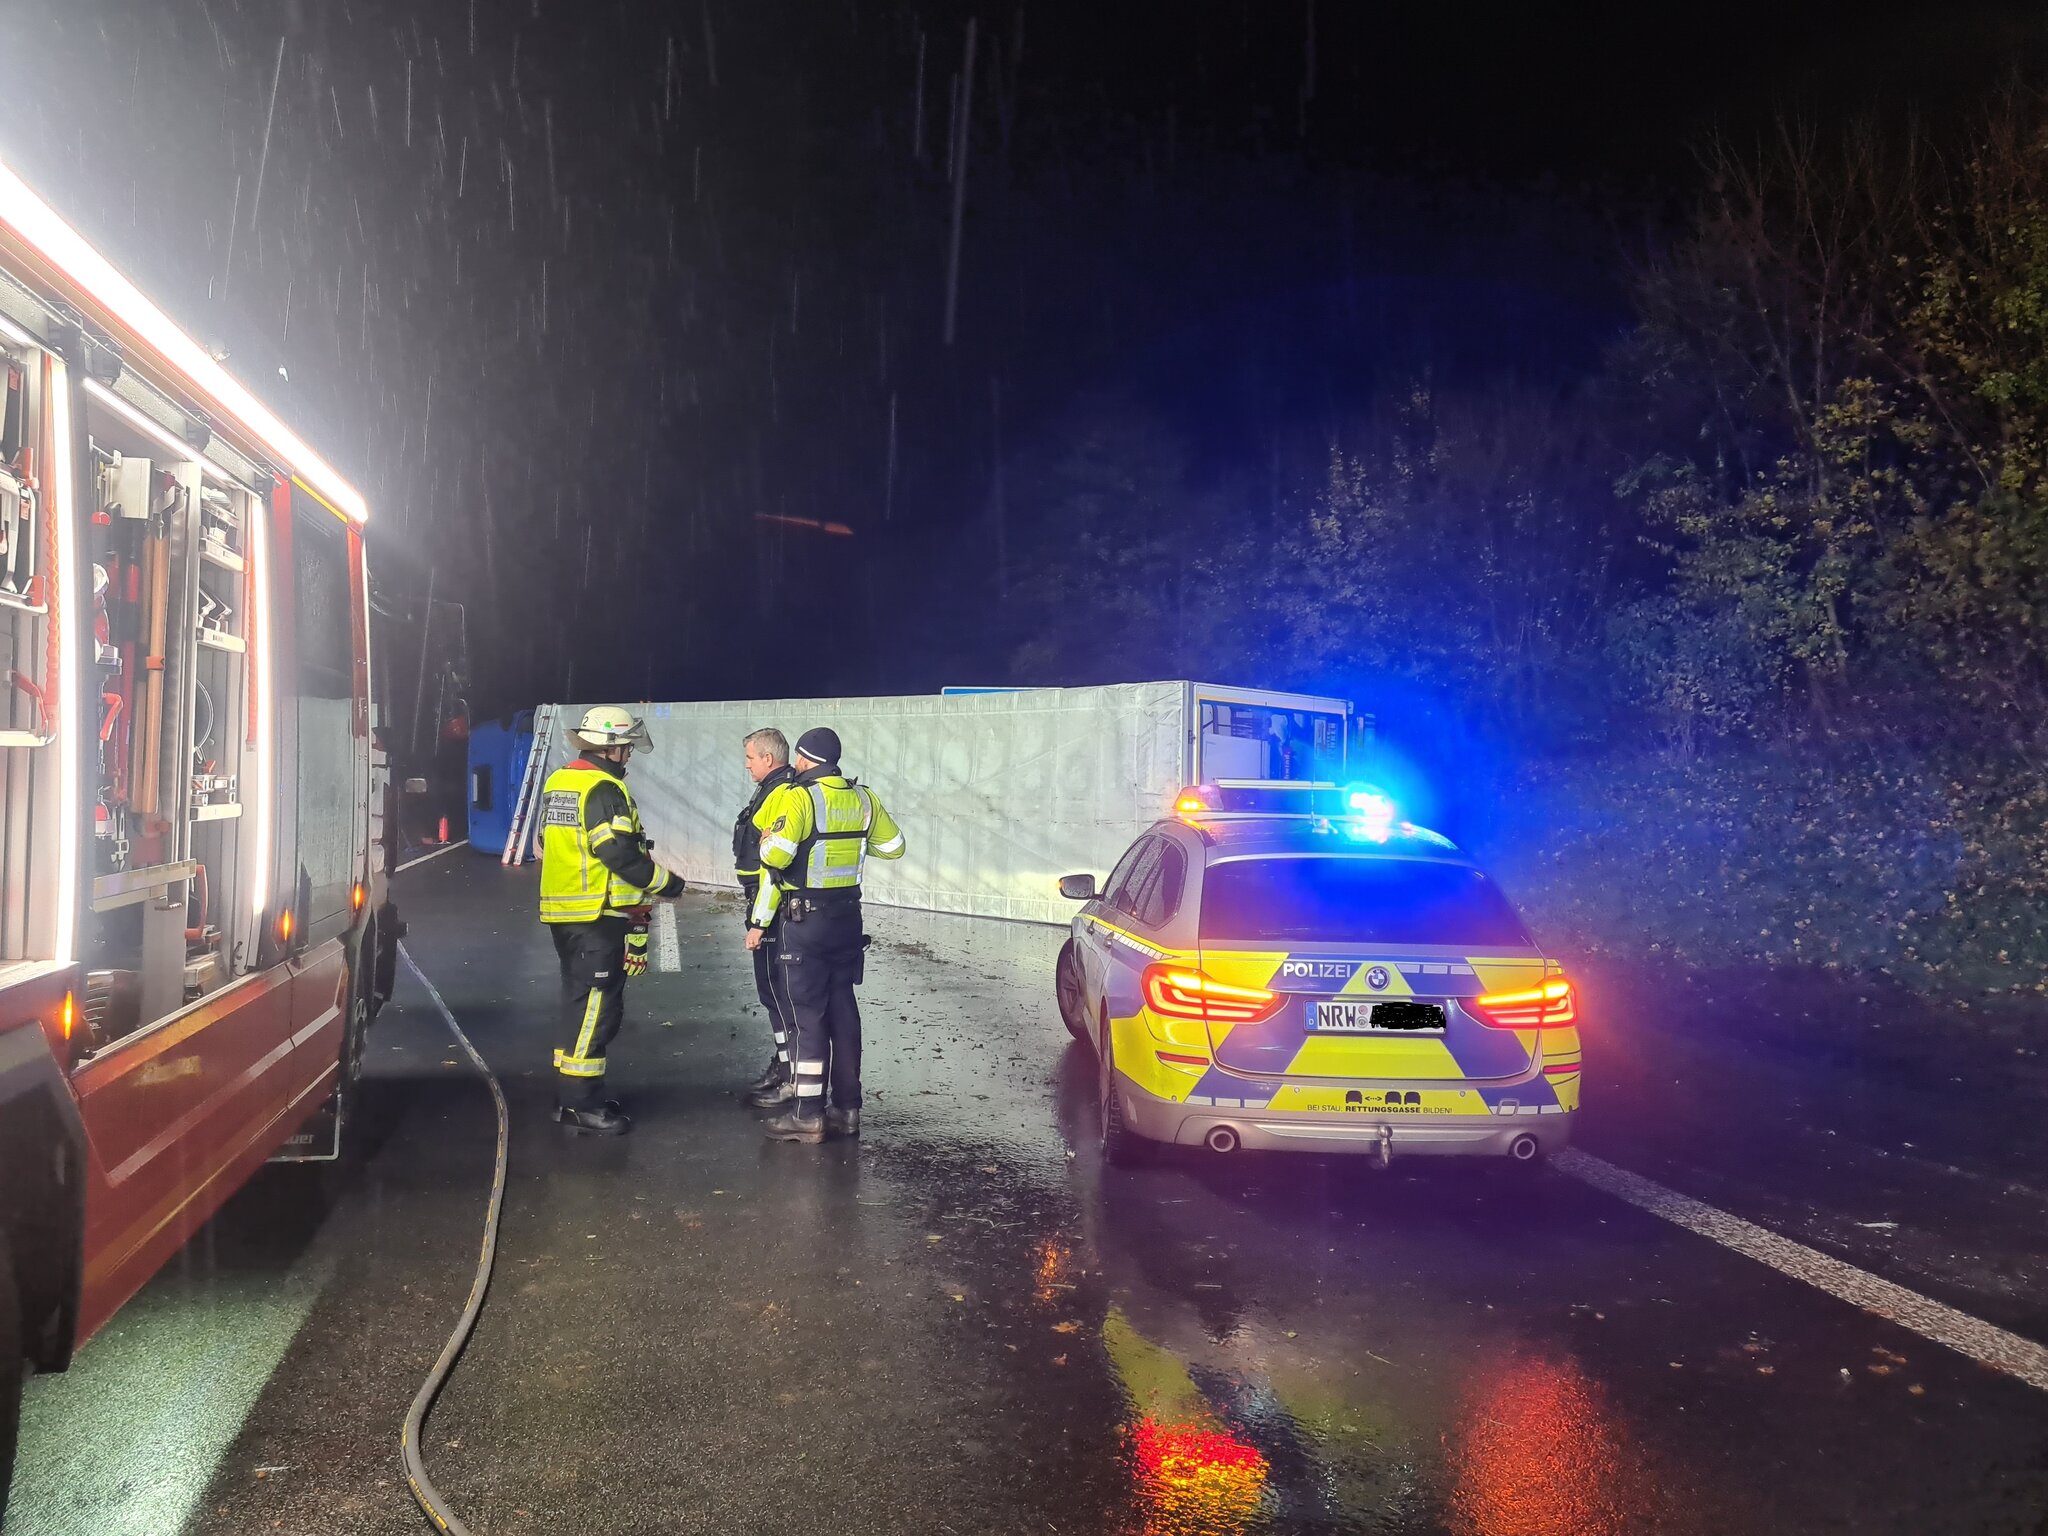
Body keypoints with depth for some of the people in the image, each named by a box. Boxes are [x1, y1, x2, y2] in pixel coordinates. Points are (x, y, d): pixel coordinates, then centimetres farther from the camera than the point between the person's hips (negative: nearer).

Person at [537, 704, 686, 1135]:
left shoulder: (559, 781, 13)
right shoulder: (603, 789, -17)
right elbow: (621, 854, -22)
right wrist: (666, 882, -10)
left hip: (563, 910, 10)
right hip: (597, 916, -10)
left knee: (580, 1002, 18)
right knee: (596, 1007, -5)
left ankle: (572, 1094, 25)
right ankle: (581, 1105, -1)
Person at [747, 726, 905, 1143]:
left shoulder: (797, 797, -13)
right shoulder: (863, 798, 5)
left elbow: (776, 857, -20)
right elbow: (894, 847, 13)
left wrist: (759, 921, -7)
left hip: (805, 921, -6)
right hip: (848, 918, 6)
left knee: (809, 1013, -2)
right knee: (843, 1007, 12)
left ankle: (808, 1114, 1)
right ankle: (847, 1107, 17)